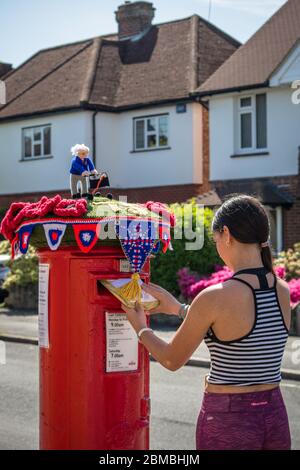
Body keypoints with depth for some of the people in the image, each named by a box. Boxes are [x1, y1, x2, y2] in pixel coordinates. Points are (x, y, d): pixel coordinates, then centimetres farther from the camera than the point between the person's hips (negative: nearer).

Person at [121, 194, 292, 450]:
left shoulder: (213, 297, -18)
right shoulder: (283, 292, -1)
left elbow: (172, 360, -4)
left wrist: (141, 328, 15)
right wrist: (178, 308, 22)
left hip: (228, 421, -5)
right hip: (275, 416, 5)